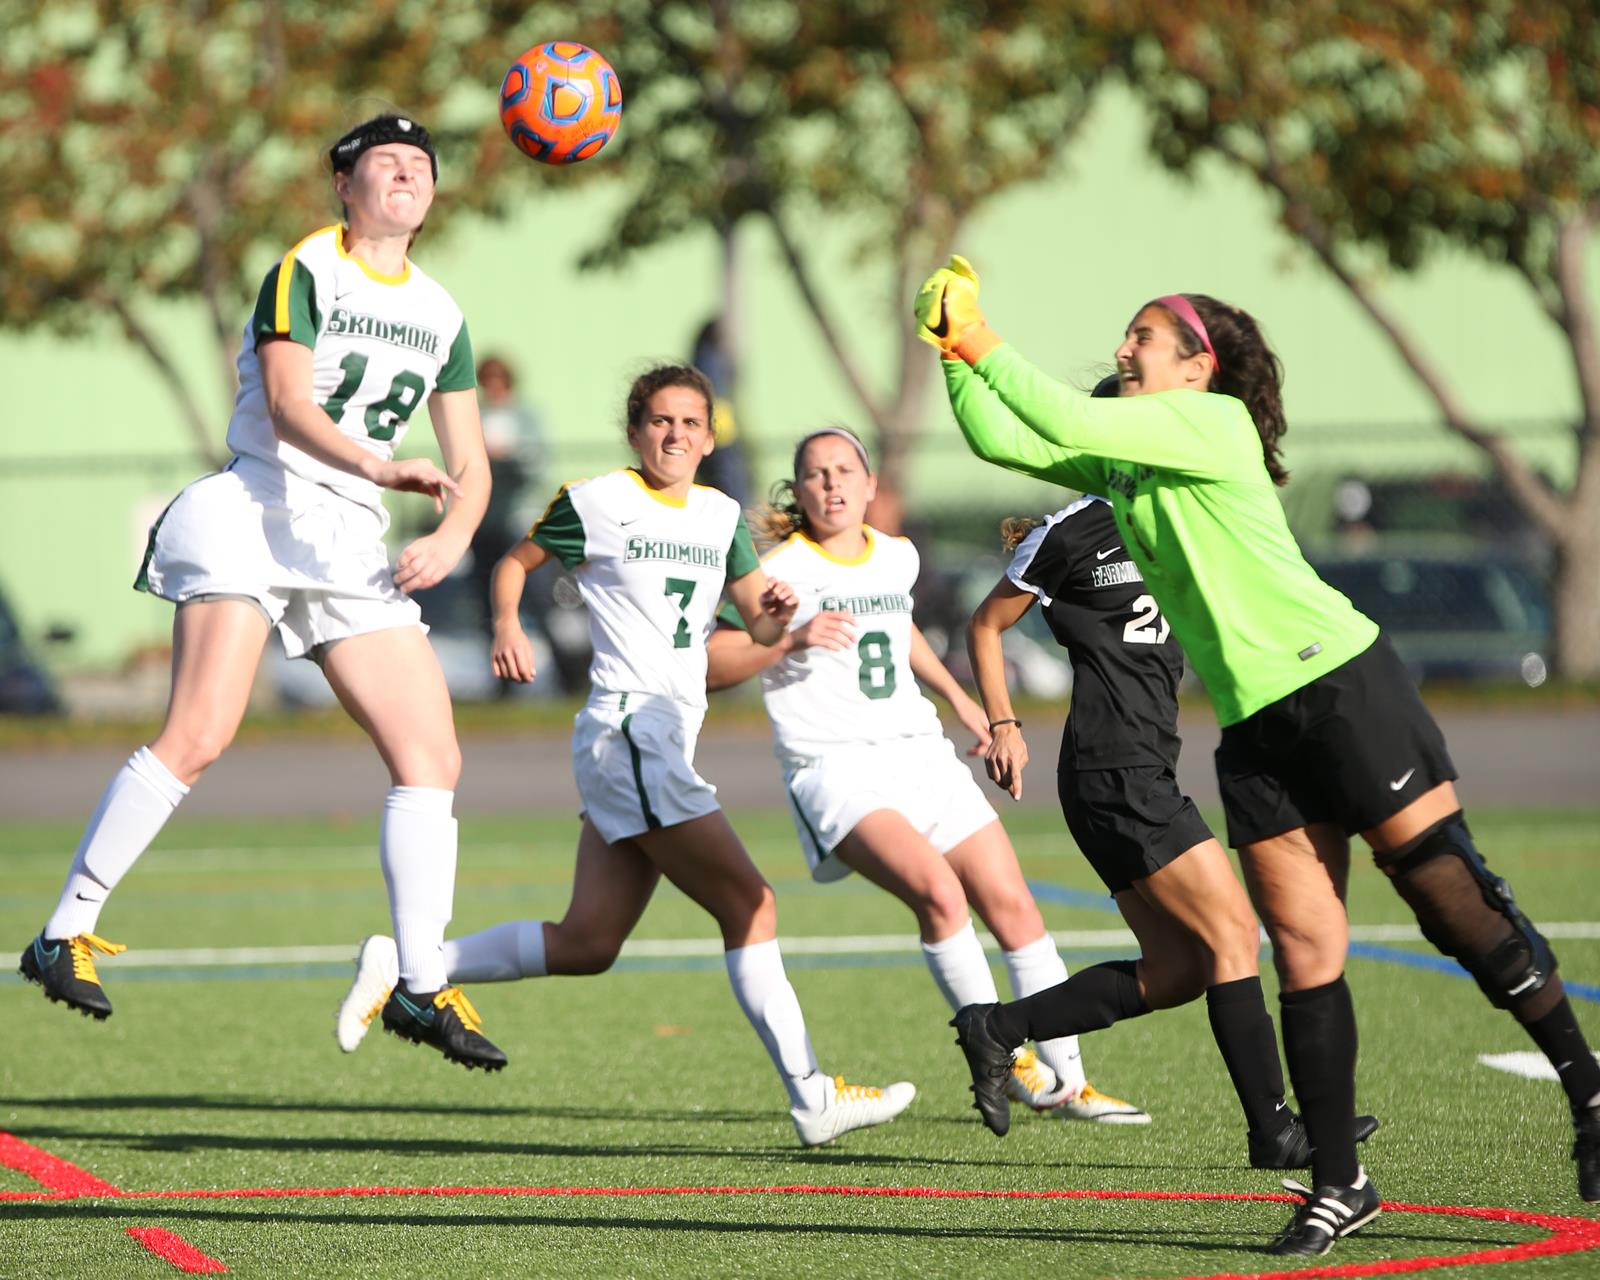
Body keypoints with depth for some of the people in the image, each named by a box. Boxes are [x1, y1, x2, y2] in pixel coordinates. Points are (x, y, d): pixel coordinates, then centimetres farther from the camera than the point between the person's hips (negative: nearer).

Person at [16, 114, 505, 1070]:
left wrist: (451, 537, -3)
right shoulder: (303, 272, -2)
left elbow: (471, 466, 18)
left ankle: (421, 984, 3)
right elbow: (287, 407, -17)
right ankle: (68, 931, -15)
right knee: (199, 736, -22)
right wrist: (382, 469, -33)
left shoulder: (442, 317, 17)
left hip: (354, 546, 7)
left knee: (433, 755, -2)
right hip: (255, 514, -7)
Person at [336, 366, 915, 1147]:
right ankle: (813, 1100, -11)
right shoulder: (595, 503, -2)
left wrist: (776, 613, -5)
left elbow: (756, 621, 18)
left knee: (586, 945, 7)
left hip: (667, 744, 8)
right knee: (749, 905, -12)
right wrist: (507, 626, -9)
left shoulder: (720, 516, 16)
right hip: (627, 729, -8)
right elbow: (516, 562, 10)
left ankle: (401, 966, 15)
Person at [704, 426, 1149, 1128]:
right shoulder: (779, 571, -6)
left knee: (1012, 904, 0)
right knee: (938, 889, -28)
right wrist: (792, 639, -24)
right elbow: (709, 666, -12)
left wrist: (957, 696, 34)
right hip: (836, 772, -6)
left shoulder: (897, 557, 12)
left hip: (922, 755, 6)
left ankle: (1065, 1080, 11)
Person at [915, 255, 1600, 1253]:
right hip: (1255, 729, 7)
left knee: (1454, 901, -8)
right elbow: (999, 440, 15)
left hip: (1343, 684, -7)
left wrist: (988, 349, -10)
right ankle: (1338, 1185, 2)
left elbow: (1071, 424, -18)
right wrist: (957, 358, 1)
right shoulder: (1119, 462, 16)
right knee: (1306, 954, 1)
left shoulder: (1217, 420, -7)